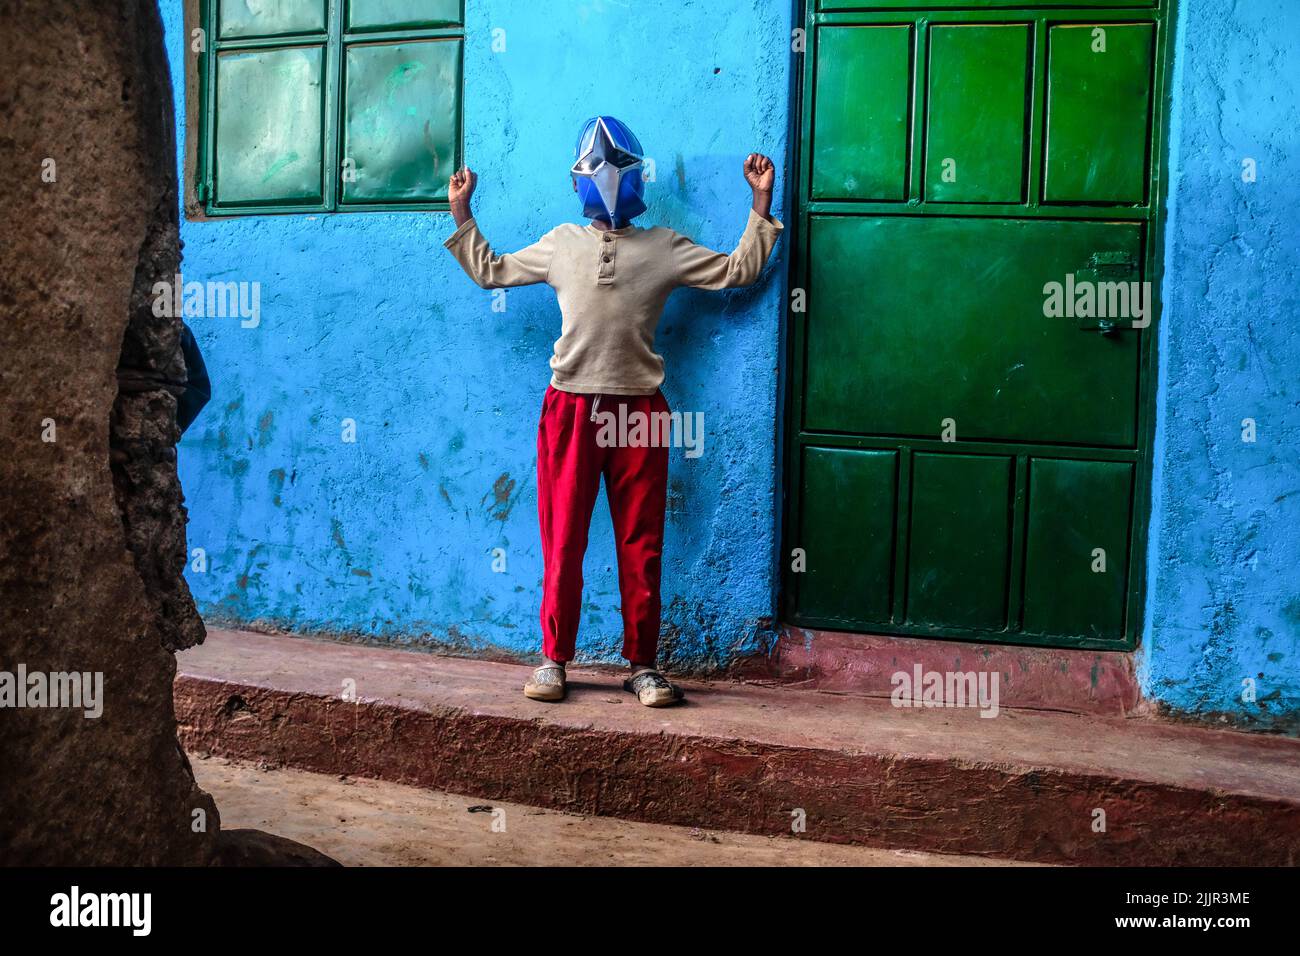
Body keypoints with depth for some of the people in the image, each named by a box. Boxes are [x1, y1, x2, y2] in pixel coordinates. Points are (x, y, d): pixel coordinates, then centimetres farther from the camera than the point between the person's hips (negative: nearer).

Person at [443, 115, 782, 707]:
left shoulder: (665, 248, 12)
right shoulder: (561, 244, 15)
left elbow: (738, 270, 13)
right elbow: (490, 271, 26)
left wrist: (760, 205, 9)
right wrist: (462, 213, 24)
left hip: (638, 412, 0)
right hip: (570, 408, 1)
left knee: (641, 545, 3)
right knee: (562, 540, 3)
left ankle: (642, 664, 12)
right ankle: (554, 659, 14)